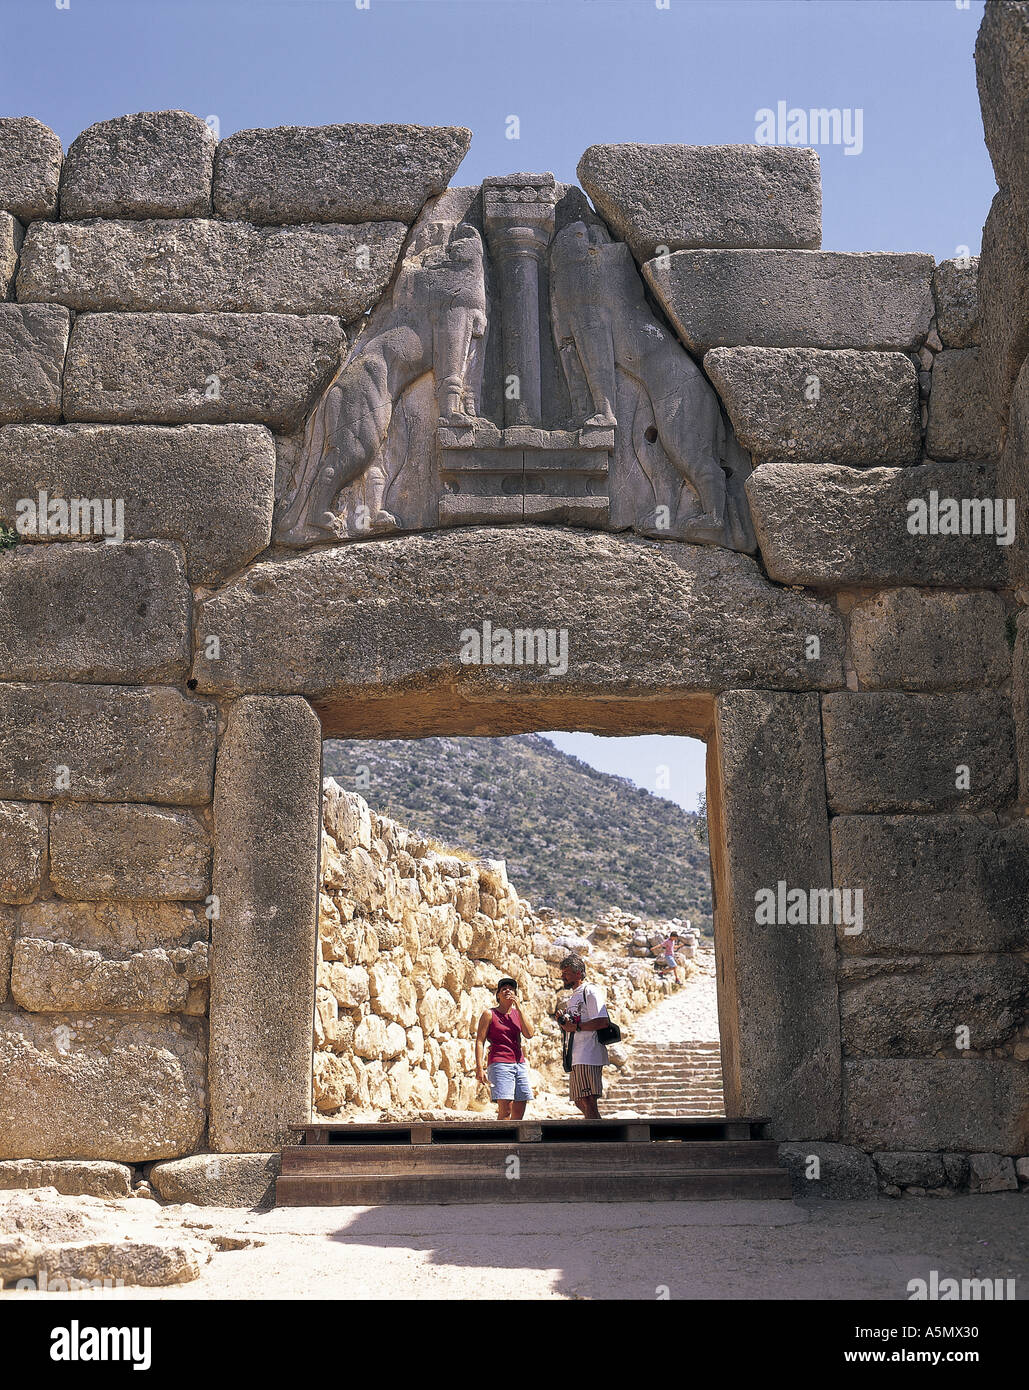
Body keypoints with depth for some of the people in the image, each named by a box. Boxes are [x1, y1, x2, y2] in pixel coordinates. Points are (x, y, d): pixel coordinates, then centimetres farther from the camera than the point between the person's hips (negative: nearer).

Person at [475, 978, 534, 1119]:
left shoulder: (517, 1013, 16)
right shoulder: (489, 1014, 4)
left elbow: (529, 1034, 1)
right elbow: (480, 1042, -1)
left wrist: (518, 1008, -2)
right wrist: (479, 1068, -11)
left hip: (520, 1064, 5)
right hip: (500, 1064, -5)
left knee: (519, 1112, 0)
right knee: (505, 1109, -17)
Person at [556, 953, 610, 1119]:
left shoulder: (591, 991, -7)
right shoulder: (572, 997, 23)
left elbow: (603, 1022, -18)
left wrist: (576, 1027, -16)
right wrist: (563, 1020, 5)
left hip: (589, 1056, -10)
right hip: (576, 1058, 10)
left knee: (588, 1101, -13)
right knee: (580, 1102, 10)